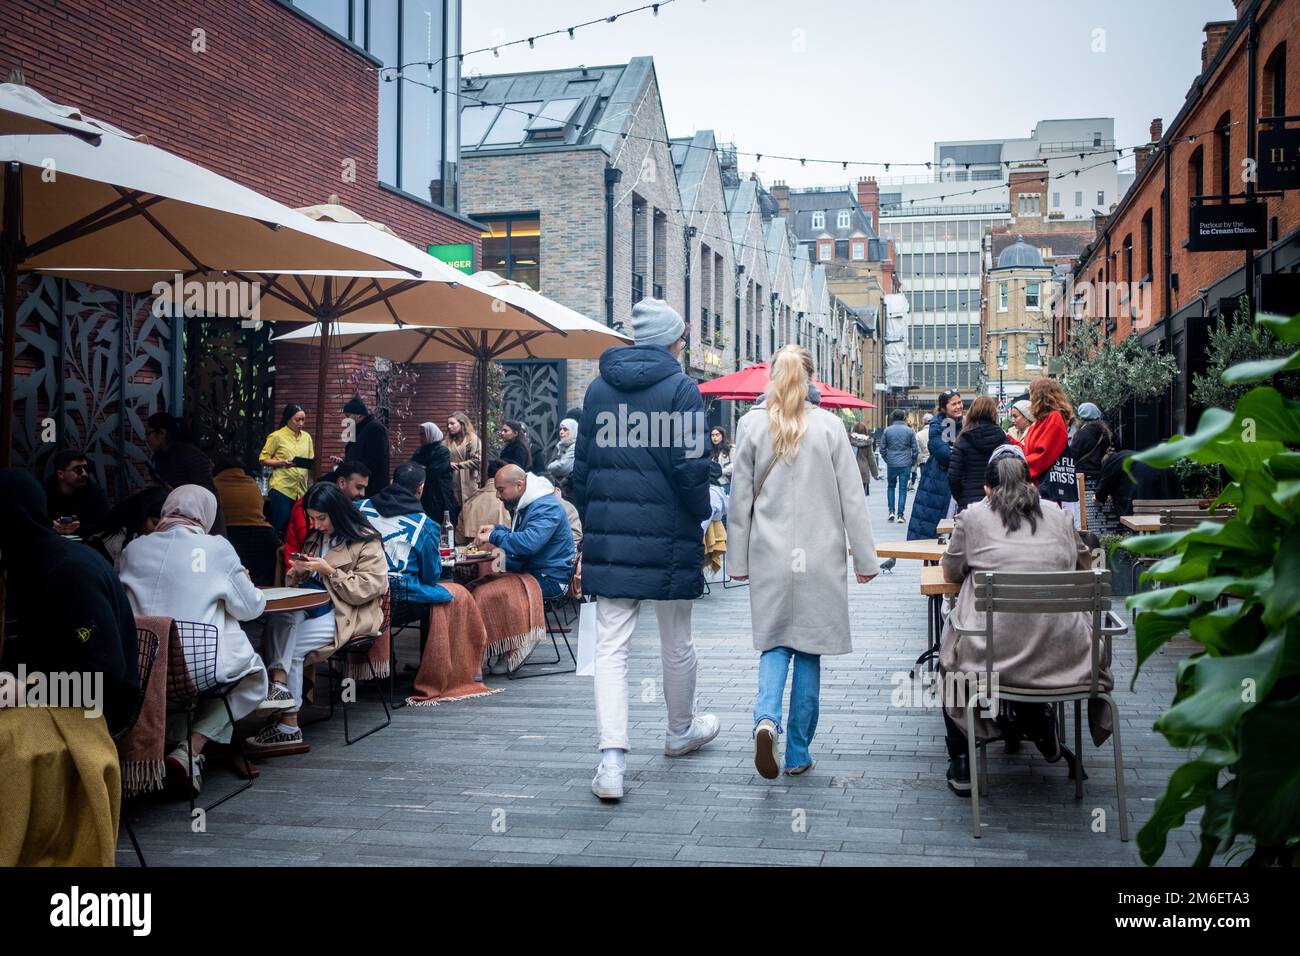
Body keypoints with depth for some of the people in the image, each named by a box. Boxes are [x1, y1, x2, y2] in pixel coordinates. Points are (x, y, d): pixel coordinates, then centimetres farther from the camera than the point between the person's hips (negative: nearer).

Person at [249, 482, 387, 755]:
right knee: (281, 620, -29)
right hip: (316, 607, 6)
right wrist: (299, 571, 0)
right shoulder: (315, 538, 21)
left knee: (290, 646, -27)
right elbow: (294, 584, 24)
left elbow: (366, 590, -10)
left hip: (350, 615, -6)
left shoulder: (366, 542, -1)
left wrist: (328, 570, -15)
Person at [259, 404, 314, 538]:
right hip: (282, 488, -5)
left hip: (301, 489, 5)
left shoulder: (306, 437, 13)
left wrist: (311, 464, -2)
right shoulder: (276, 436, -2)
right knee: (280, 526, -6)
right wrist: (281, 463, -17)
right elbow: (263, 459, -1)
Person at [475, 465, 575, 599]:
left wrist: (493, 536, -25)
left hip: (551, 579, -10)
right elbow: (519, 536, 26)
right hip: (530, 570, 10)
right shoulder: (525, 505, 13)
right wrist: (496, 529, 7)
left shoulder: (546, 508, -21)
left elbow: (529, 543, -36)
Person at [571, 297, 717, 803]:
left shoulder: (598, 388, 9)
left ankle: (612, 758, -10)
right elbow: (691, 467, -13)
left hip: (608, 538, 4)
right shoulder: (681, 389, -7)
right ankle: (681, 730, 36)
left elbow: (582, 464, 11)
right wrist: (701, 513, 4)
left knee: (610, 646, 2)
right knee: (676, 642, 16)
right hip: (666, 538, -3)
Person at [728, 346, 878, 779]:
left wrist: (739, 560, 9)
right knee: (808, 652, 9)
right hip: (818, 556, -1)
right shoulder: (828, 426, -5)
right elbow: (852, 498, -3)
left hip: (769, 555, 1)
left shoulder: (752, 424, -2)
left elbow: (740, 498, 1)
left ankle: (766, 719, -14)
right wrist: (865, 559, 4)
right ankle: (798, 753, 15)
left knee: (775, 644, 12)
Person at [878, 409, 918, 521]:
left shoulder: (887, 430, -1)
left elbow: (882, 448, 2)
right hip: (905, 465, -1)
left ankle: (891, 511, 8)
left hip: (891, 464, 1)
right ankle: (900, 514, 2)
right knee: (903, 489, 4)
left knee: (890, 486, 16)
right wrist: (913, 462, 12)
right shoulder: (909, 431, -3)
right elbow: (915, 449, 0)